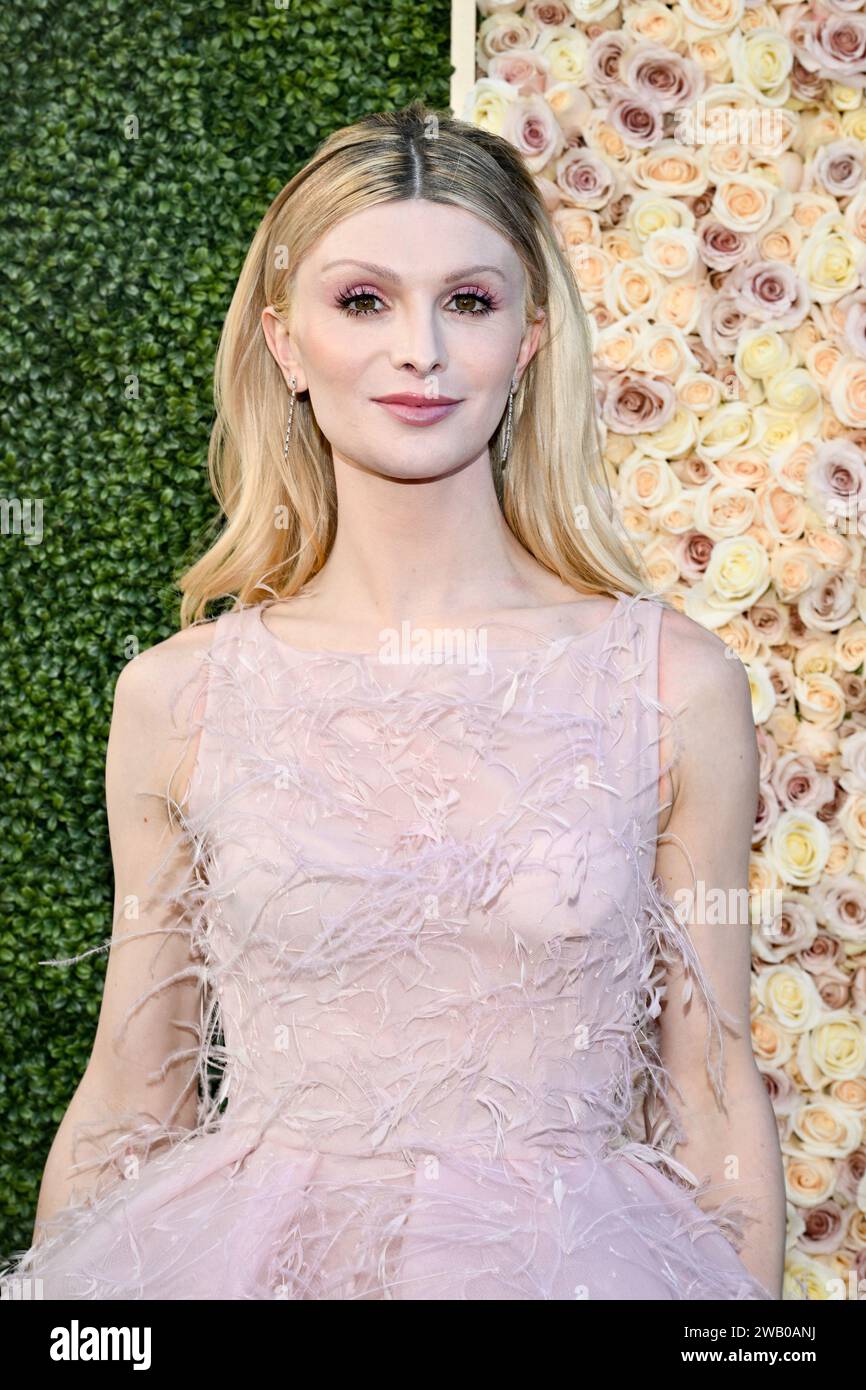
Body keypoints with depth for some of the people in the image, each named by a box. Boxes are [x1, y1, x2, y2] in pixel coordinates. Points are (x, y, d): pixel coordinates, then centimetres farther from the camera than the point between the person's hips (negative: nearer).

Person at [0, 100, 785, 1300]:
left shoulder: (678, 688, -6)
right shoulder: (174, 699, -3)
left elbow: (712, 1100, 1)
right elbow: (132, 1095, 5)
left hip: (564, 1257, 0)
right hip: (246, 1251, 1)